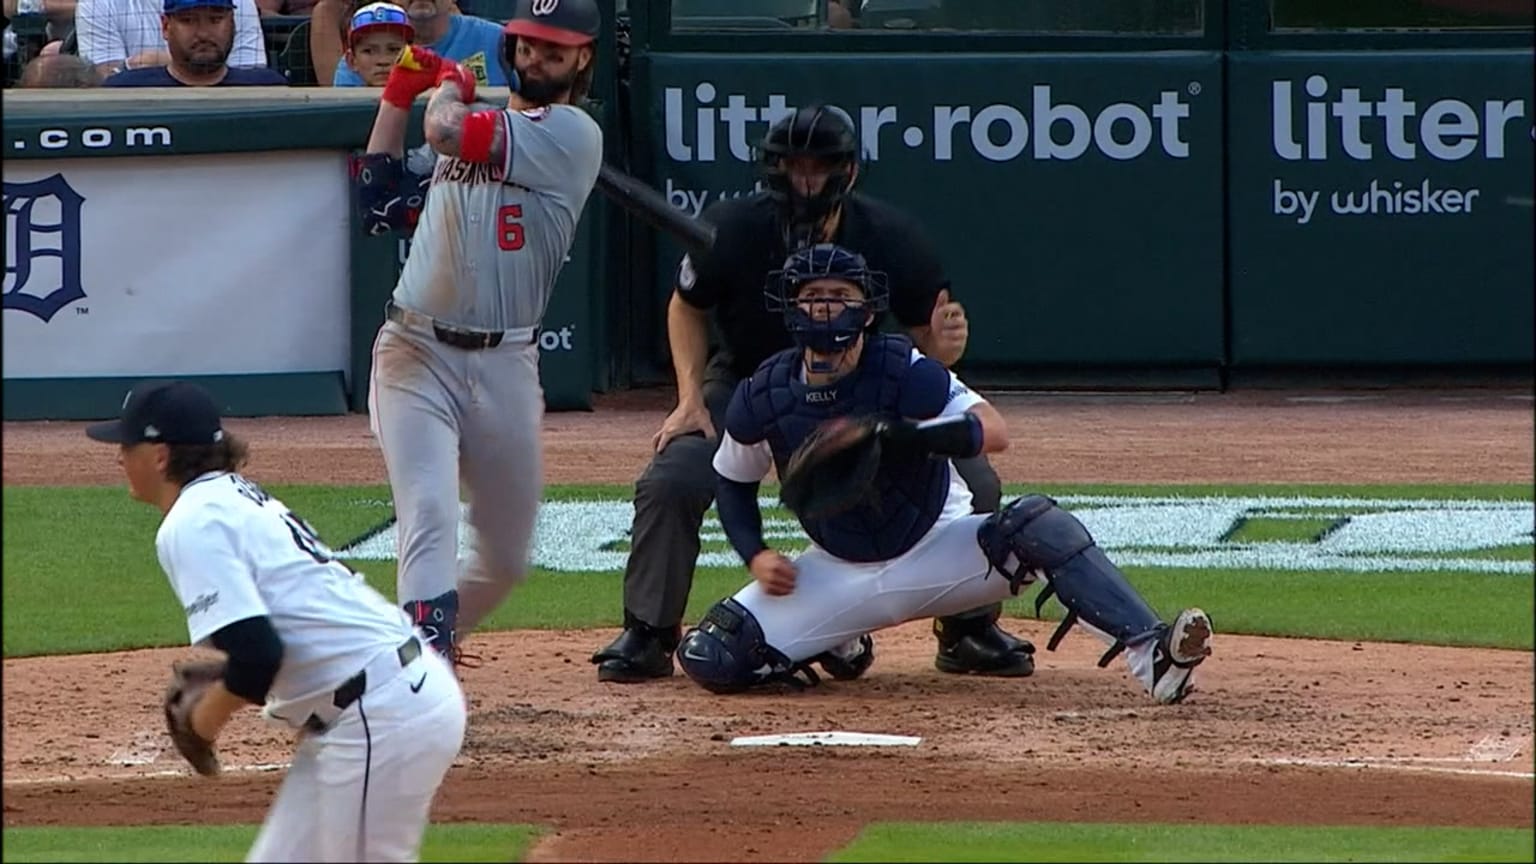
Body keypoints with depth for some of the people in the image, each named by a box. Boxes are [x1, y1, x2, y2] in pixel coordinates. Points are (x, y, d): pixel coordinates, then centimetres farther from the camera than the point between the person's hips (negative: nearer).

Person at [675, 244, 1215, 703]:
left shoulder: (903, 371, -17)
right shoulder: (763, 399, -9)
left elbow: (993, 432, -30)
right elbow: (734, 482, 9)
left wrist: (908, 436, -47)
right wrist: (755, 555, -8)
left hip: (938, 552, -3)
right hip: (839, 574, 3)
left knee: (1038, 524, -32)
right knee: (710, 659, -15)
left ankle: (1150, 655, -43)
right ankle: (837, 647, 15)